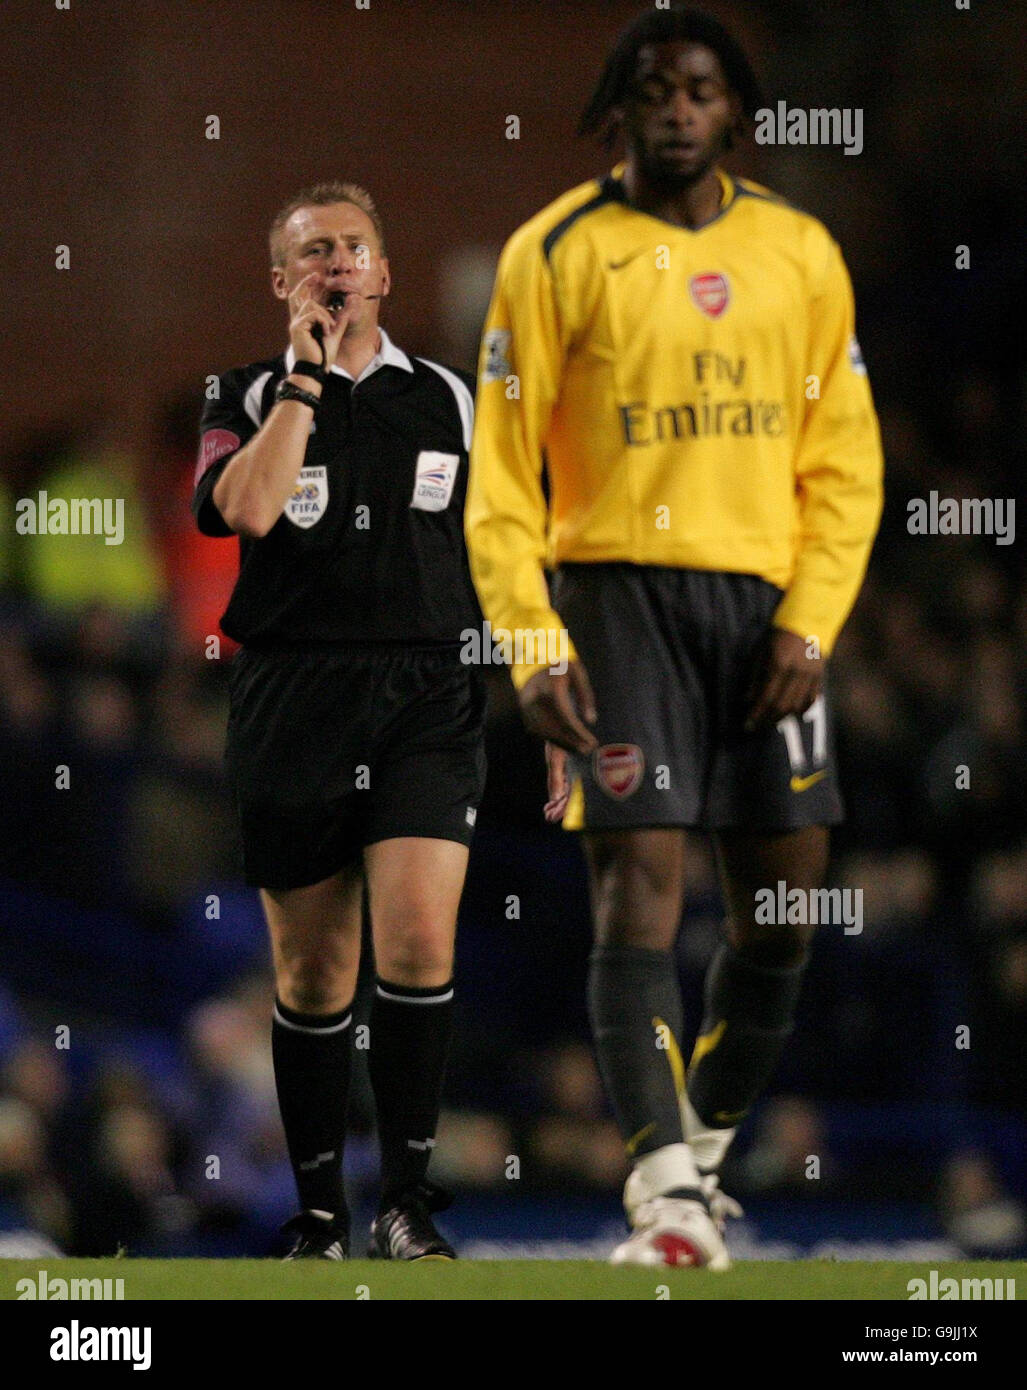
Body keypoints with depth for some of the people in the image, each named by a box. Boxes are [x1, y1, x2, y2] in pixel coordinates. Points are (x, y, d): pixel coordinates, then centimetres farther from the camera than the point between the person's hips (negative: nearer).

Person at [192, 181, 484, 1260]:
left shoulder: (446, 399, 12)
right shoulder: (249, 397, 6)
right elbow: (244, 507, -15)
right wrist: (305, 376, -11)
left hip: (427, 695, 0)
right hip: (291, 703, 0)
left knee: (420, 938, -17)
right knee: (313, 971, 4)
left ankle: (409, 1198, -9)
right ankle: (319, 1212, 15)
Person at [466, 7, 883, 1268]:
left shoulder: (799, 254, 10)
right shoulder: (554, 253, 1)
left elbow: (844, 459, 11)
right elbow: (501, 469, 0)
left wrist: (809, 625, -2)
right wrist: (532, 645, -11)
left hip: (767, 595, 4)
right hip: (618, 584, -3)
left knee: (783, 902, 3)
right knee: (639, 870, -14)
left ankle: (705, 1144, 22)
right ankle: (664, 1182, -18)